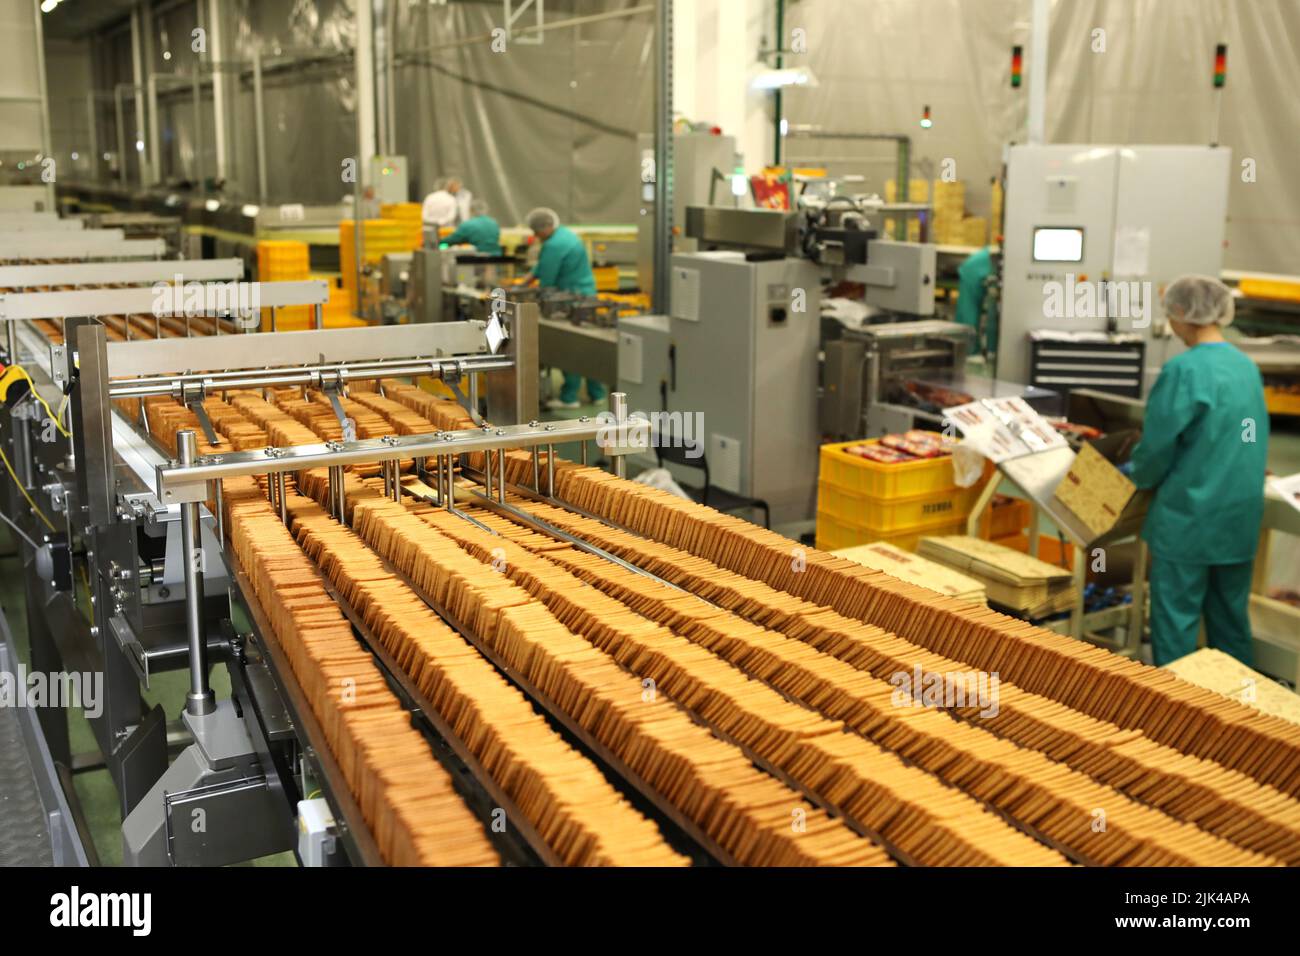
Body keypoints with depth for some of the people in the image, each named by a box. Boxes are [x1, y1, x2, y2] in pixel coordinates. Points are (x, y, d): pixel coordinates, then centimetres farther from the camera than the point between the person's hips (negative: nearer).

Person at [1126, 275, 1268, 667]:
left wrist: (1132, 474, 8)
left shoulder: (1184, 370, -16)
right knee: (1231, 617, 17)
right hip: (1241, 518, 7)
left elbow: (1158, 446, -13)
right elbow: (1252, 442, 15)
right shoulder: (1247, 366, 6)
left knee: (1175, 619, 3)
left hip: (1189, 518, -7)